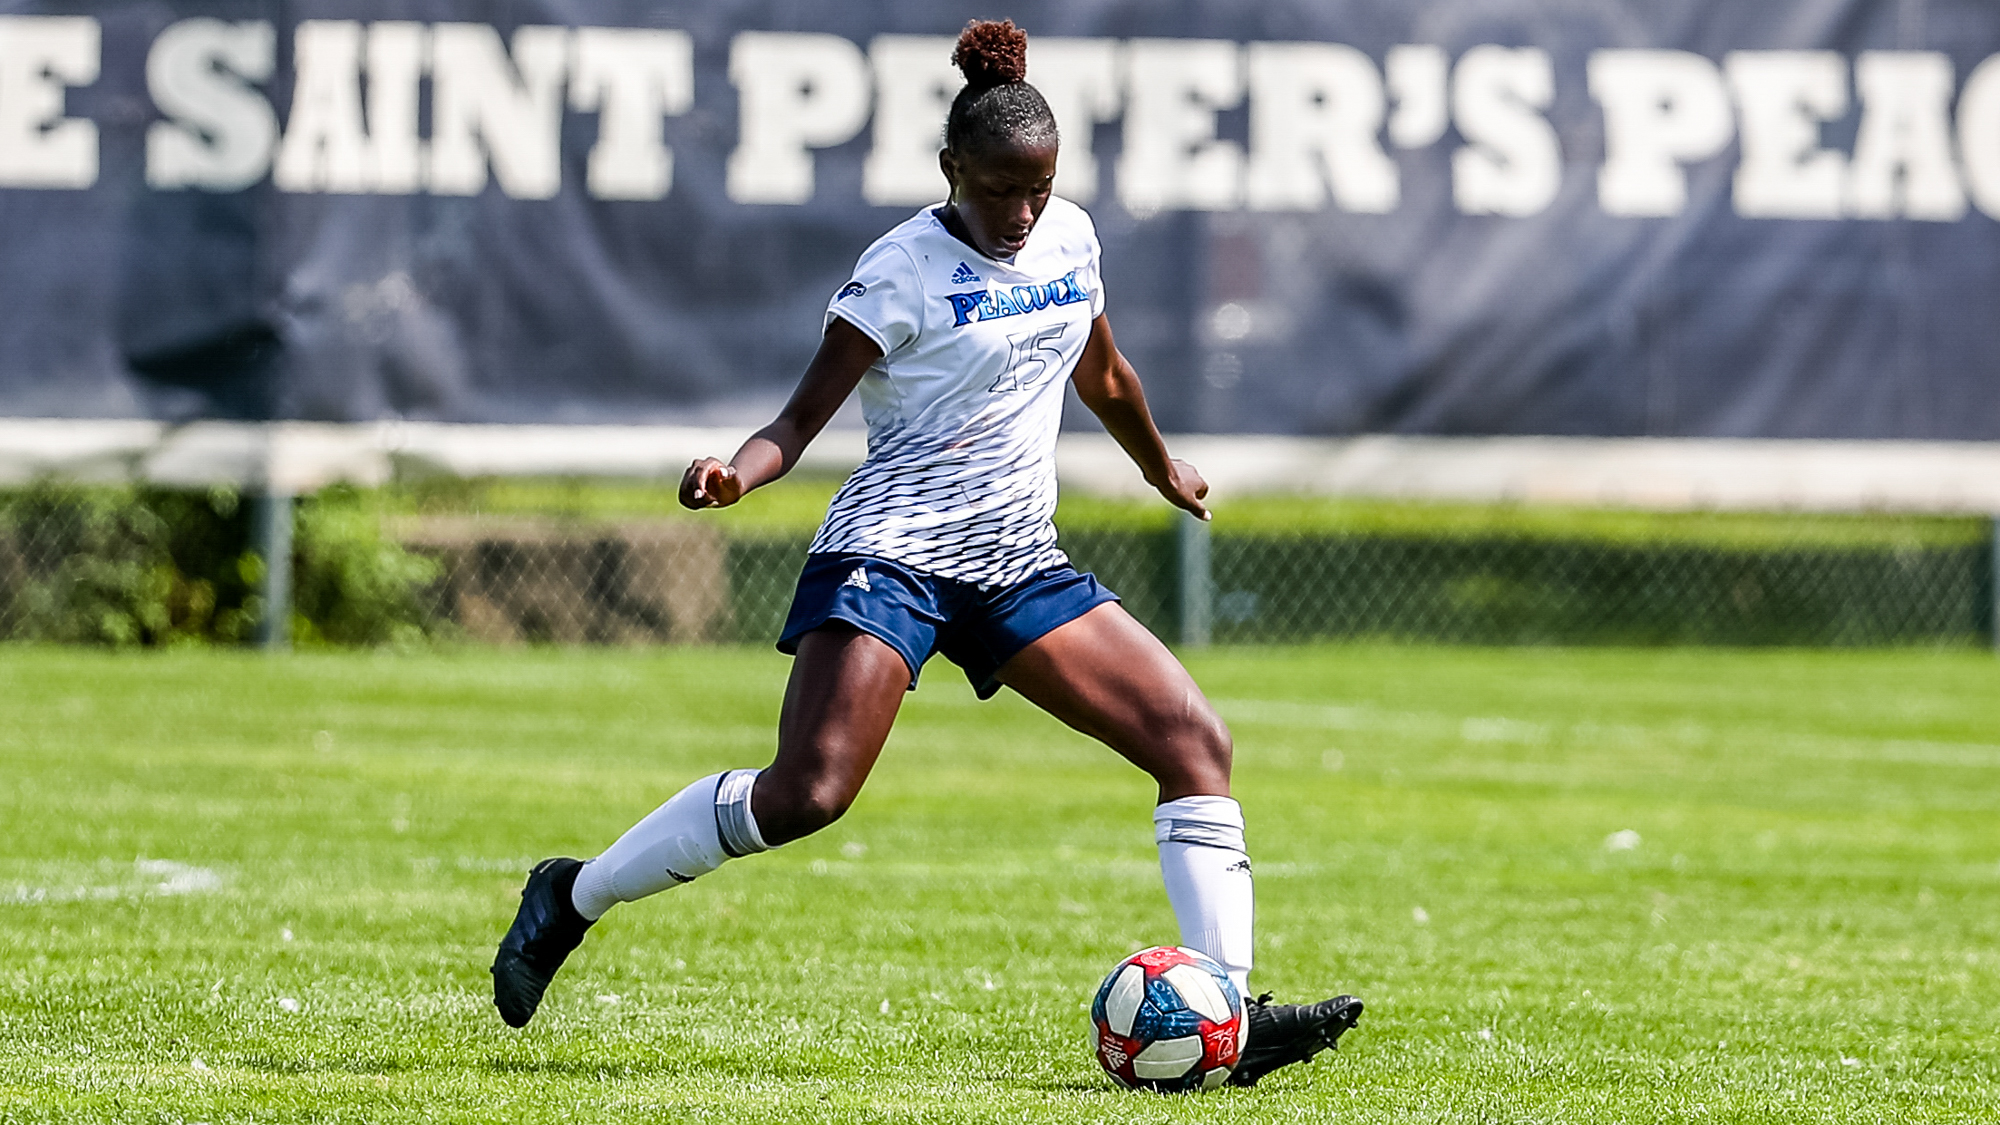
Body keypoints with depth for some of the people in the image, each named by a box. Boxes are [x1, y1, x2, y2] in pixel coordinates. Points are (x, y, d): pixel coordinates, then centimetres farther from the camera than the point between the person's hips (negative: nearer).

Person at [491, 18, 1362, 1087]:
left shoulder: (1069, 237, 10)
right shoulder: (903, 269, -9)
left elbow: (1099, 372, 30)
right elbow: (801, 418, -12)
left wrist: (1162, 468, 45)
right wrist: (733, 473, -33)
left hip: (1018, 566, 7)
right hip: (892, 555, -7)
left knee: (1196, 743, -5)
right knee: (804, 793, -22)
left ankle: (1230, 1014, -5)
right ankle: (570, 898, -4)